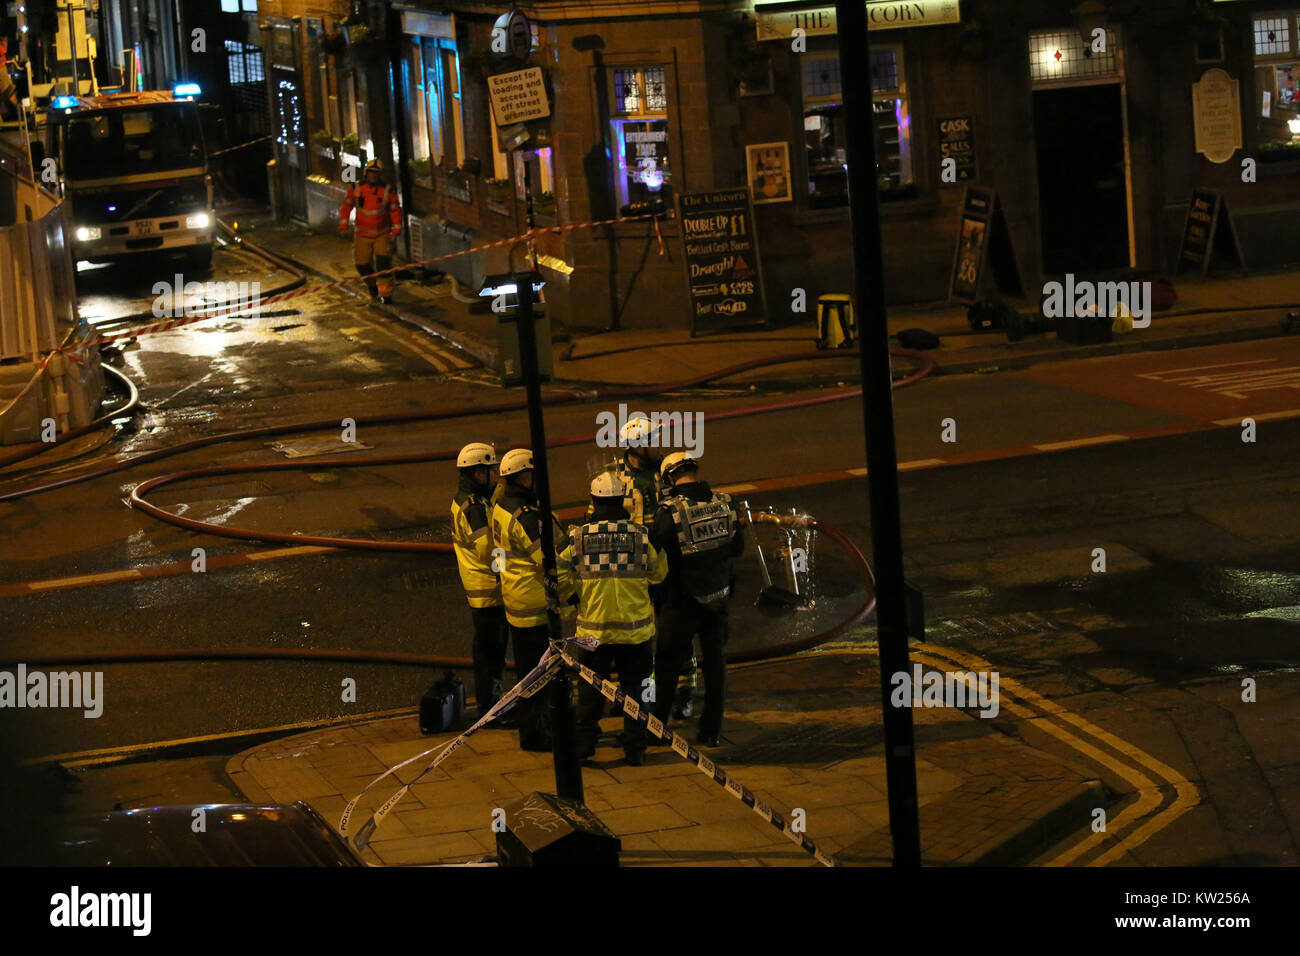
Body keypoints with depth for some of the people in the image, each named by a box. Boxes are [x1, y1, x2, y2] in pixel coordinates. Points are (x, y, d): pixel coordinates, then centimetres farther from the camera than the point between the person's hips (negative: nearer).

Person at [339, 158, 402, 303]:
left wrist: (395, 231, -10)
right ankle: (372, 286, 31)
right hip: (363, 235, 2)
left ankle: (385, 293, -9)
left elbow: (396, 212, -3)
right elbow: (346, 206, 4)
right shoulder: (356, 188, -4)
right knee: (362, 264, 3)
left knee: (383, 262, -16)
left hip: (383, 234, -2)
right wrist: (343, 225, -2)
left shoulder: (388, 191, -7)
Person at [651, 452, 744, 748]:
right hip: (719, 598, 4)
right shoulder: (724, 503, -3)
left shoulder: (670, 511, -17)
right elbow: (738, 548, 8)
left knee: (667, 664, 8)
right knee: (715, 662, 13)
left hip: (682, 601, -4)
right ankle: (711, 731, 17)